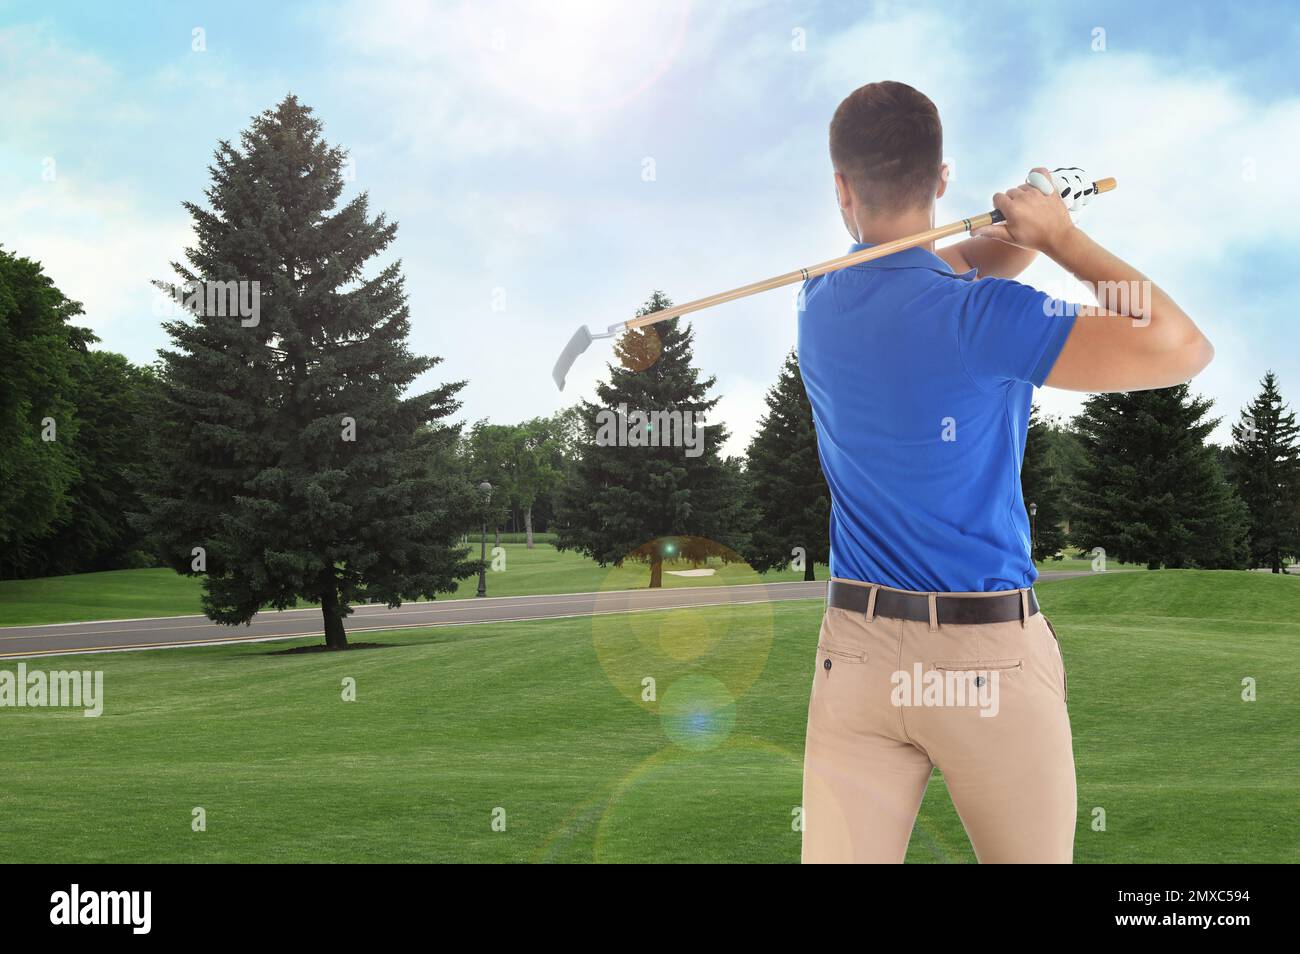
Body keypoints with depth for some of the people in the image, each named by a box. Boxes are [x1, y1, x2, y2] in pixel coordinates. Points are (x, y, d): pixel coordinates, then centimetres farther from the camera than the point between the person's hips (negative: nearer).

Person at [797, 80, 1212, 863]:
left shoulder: (819, 302, 4)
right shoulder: (979, 316, -16)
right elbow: (1183, 348, -16)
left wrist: (1023, 228, 3)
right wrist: (1064, 237, -6)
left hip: (855, 649, 5)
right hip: (989, 659, -5)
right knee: (1034, 854, 12)